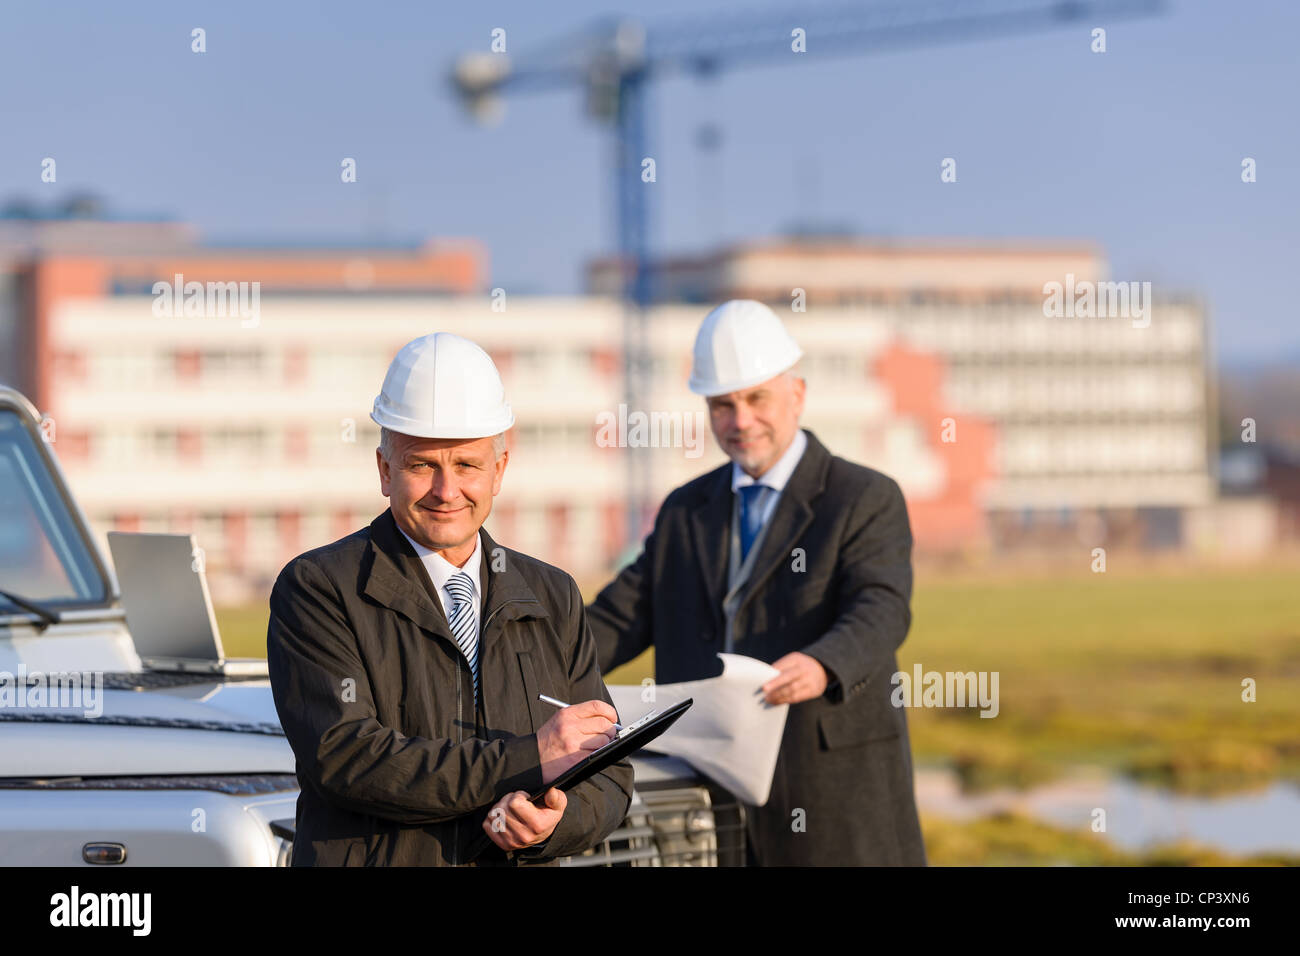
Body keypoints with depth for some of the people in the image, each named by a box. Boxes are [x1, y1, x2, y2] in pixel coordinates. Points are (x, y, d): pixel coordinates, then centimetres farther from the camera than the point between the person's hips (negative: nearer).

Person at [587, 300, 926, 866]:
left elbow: (880, 612, -17)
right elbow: (620, 617, 10)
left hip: (832, 805, -4)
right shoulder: (685, 512, 16)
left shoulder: (866, 500, -2)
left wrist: (822, 666, -39)